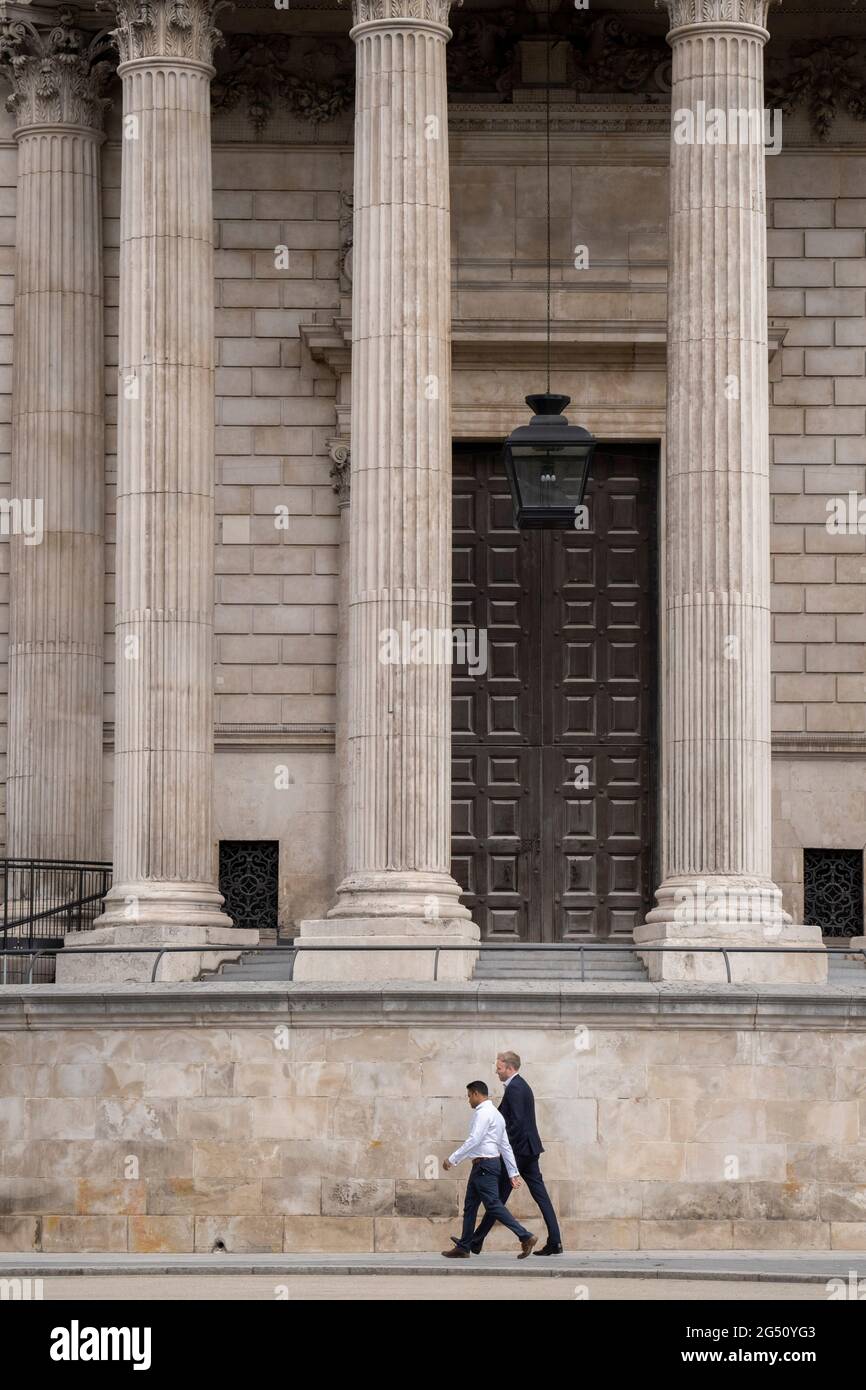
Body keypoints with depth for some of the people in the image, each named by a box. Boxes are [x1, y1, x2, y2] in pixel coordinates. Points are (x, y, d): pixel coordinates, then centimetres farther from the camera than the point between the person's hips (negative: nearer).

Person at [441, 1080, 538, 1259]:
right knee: (470, 1206, 13)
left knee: (493, 1204, -13)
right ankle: (462, 1248, 16)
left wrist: (452, 1159, -18)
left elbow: (474, 1140, -21)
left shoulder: (483, 1113, -12)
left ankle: (526, 1237, -18)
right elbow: (506, 1146, 17)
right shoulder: (495, 1114, 19)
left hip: (484, 1164, -10)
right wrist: (513, 1172, 16)